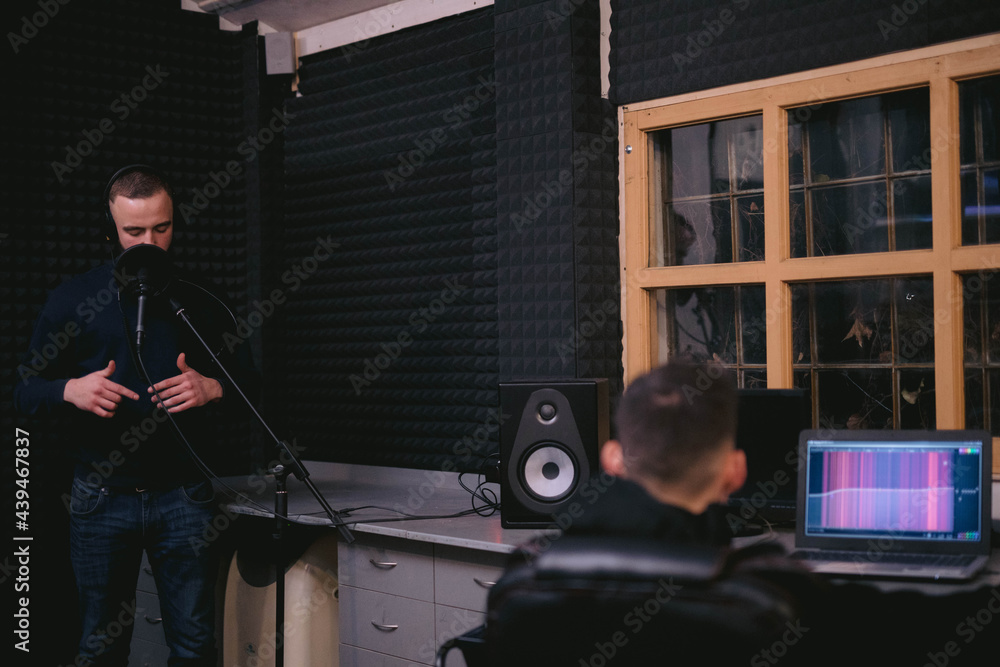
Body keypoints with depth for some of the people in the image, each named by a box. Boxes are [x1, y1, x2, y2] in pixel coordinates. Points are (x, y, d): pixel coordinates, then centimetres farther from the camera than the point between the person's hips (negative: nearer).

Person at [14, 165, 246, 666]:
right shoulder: (73, 300, 3)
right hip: (101, 499, 0)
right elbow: (25, 390, 5)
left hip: (183, 496, 0)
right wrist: (71, 391, -15)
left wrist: (212, 388, -13)